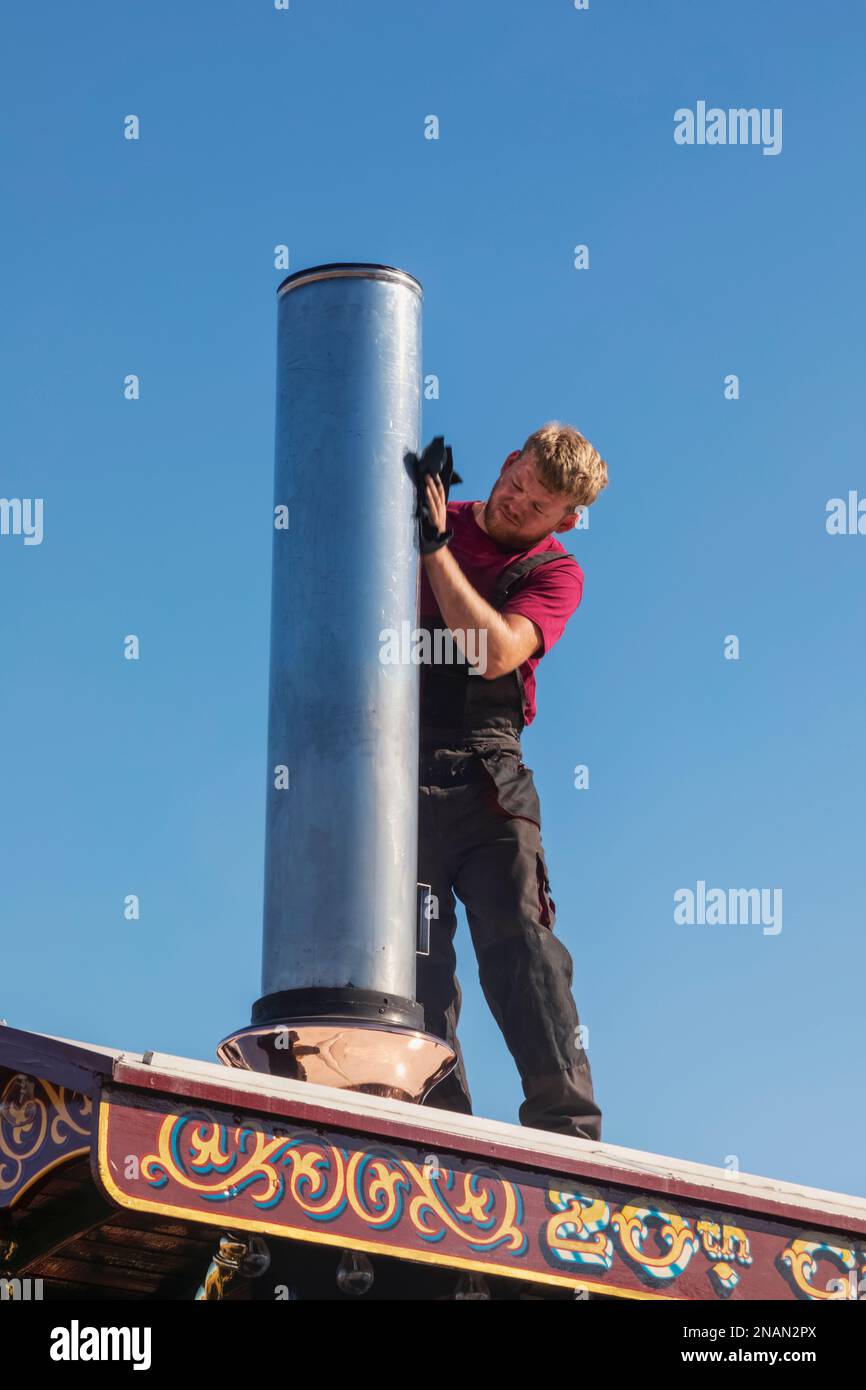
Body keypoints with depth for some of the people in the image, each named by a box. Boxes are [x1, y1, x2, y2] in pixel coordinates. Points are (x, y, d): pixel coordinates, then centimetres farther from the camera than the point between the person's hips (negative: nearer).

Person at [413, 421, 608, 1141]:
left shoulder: (554, 571, 8)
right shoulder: (429, 515, 15)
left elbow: (495, 652, -10)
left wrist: (436, 547, -12)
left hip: (485, 776, -1)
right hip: (398, 771, 1)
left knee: (521, 943, -13)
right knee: (415, 956, -6)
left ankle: (567, 1123, -17)